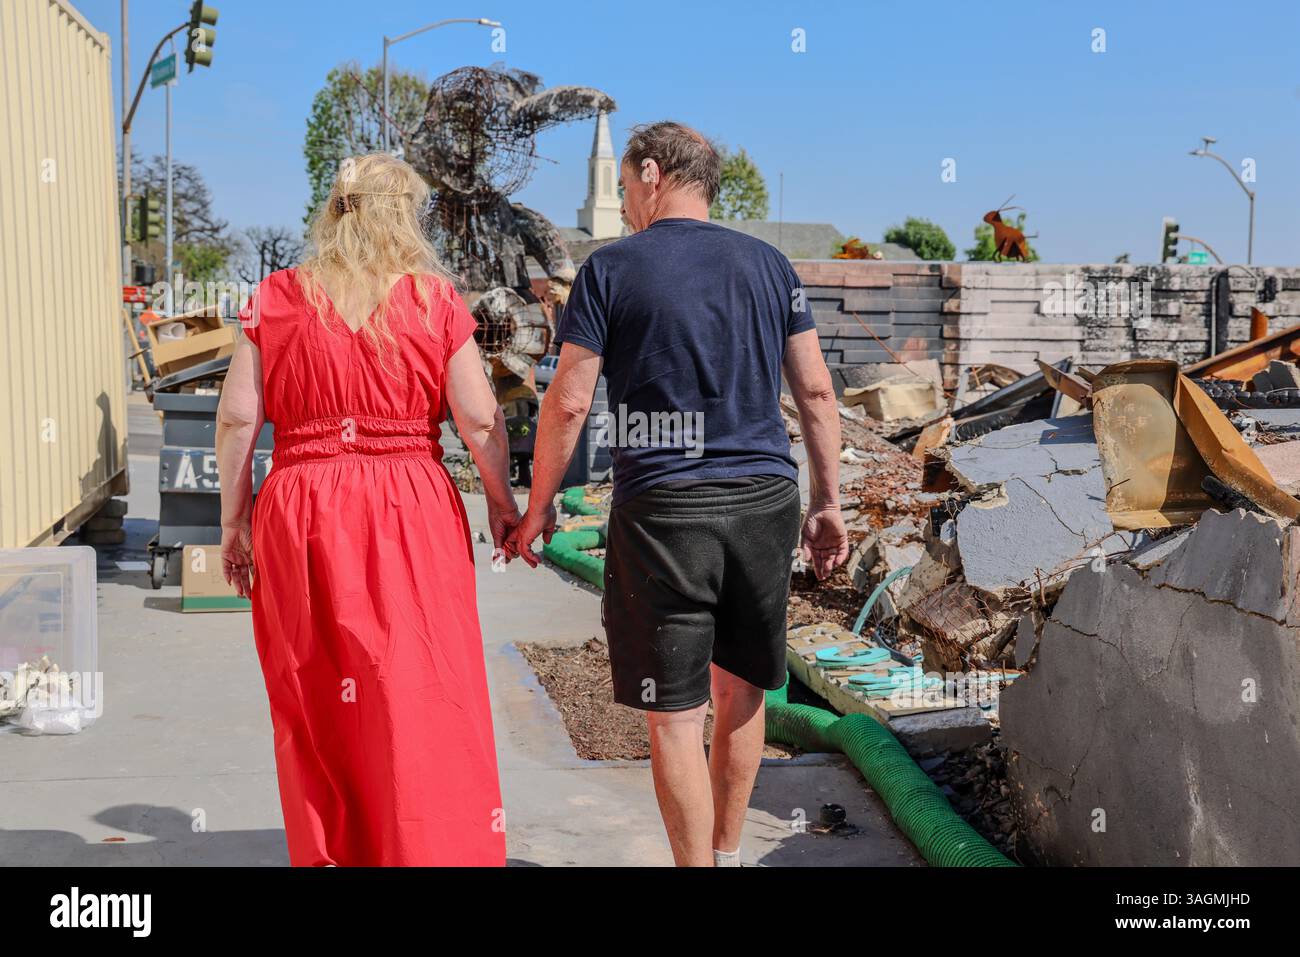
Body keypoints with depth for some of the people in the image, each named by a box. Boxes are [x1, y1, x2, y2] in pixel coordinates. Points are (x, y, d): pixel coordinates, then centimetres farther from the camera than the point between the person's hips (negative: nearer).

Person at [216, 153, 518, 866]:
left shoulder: (277, 297, 3)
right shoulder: (432, 297, -1)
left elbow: (237, 416, 1)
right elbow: (478, 418, -3)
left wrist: (233, 518, 9)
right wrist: (501, 500, 10)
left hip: (299, 512, 2)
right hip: (411, 511, -2)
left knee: (315, 700, 13)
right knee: (421, 694, 6)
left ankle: (326, 852, 24)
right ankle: (433, 847, 12)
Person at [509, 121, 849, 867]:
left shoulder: (611, 269, -2)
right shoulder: (769, 264, 9)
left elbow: (569, 401, -5)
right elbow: (816, 392, 7)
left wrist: (540, 506, 6)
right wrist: (829, 504, 13)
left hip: (662, 510, -4)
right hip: (765, 501, 5)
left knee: (675, 715, 3)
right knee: (741, 691, 19)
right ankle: (728, 853, 33)